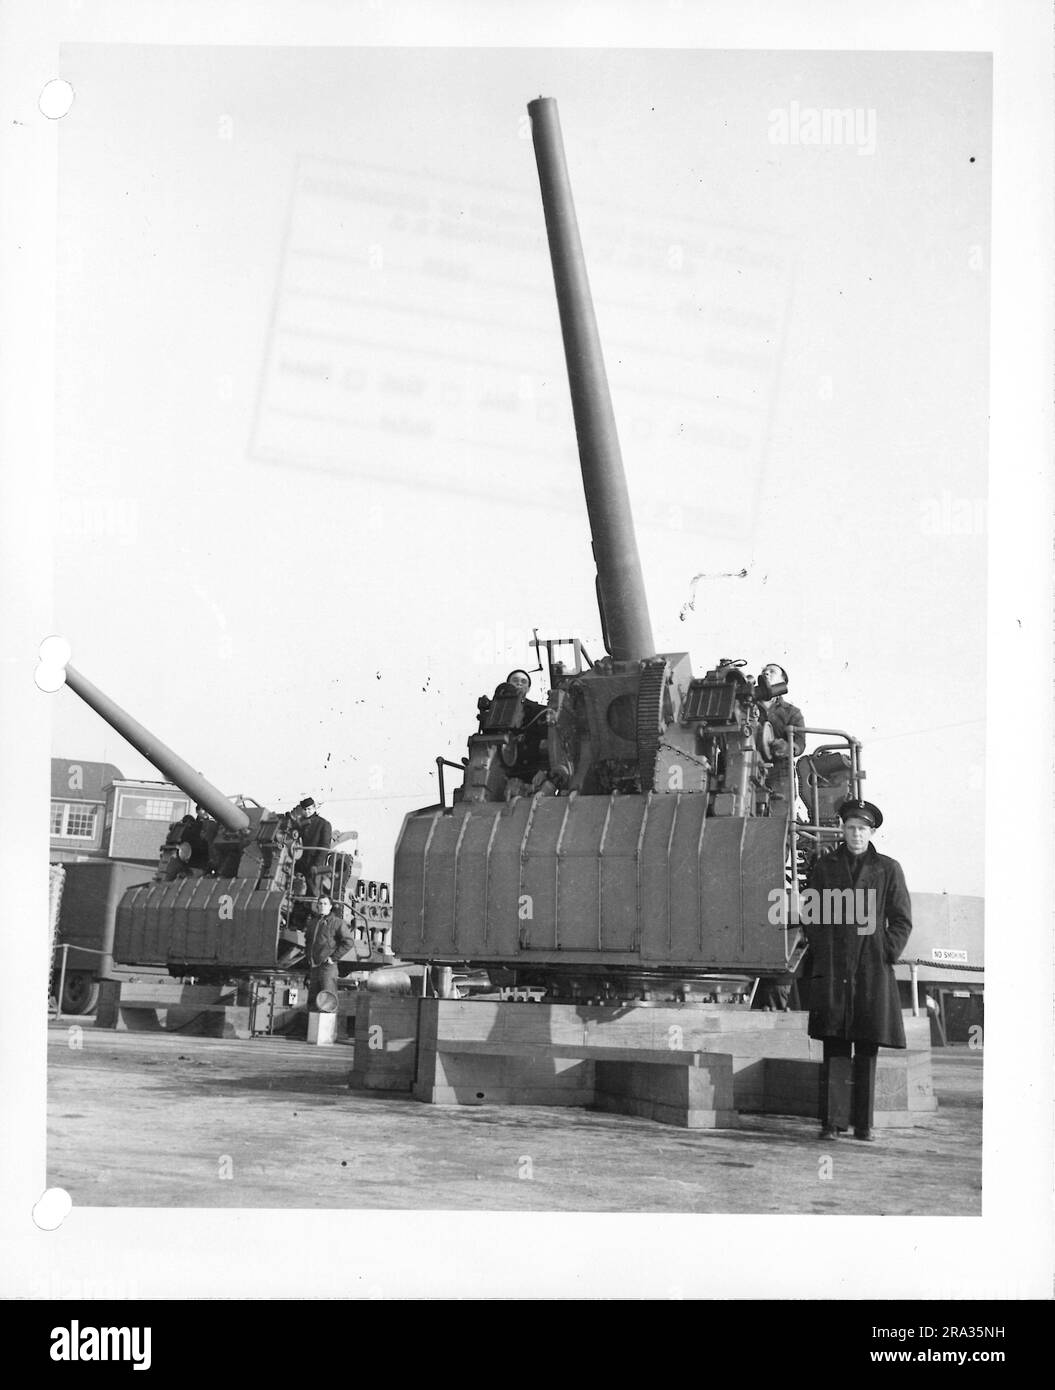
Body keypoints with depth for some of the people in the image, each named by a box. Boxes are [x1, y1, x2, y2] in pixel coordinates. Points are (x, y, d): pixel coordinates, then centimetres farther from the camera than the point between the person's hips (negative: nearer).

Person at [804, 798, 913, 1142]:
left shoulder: (888, 869, 9)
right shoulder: (825, 866, 11)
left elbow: (902, 920, 10)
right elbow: (812, 915, 12)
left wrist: (887, 953, -1)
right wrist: (820, 954, 2)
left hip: (873, 971, 0)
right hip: (832, 971, 0)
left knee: (867, 1050, 2)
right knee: (834, 1048, -4)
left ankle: (863, 1123, 8)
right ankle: (832, 1122, -4)